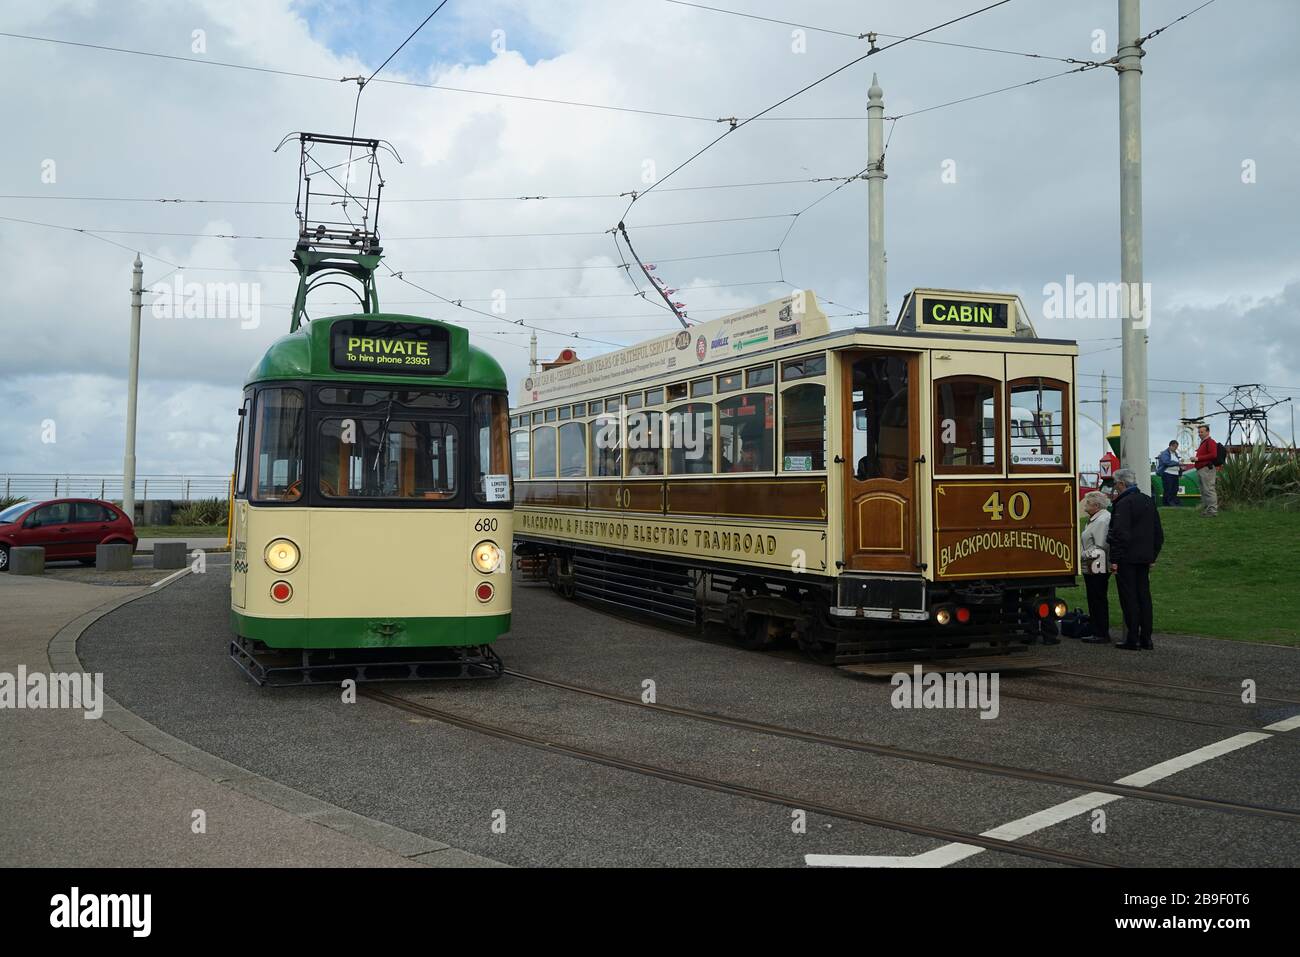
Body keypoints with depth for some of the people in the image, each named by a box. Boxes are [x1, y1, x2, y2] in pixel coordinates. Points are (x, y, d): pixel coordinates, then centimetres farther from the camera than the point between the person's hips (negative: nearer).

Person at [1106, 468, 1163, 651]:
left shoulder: (1123, 503, -14)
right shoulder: (1148, 501, 14)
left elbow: (1120, 533, -20)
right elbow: (1158, 534, 18)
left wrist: (1114, 560, -17)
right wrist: (1153, 556, 22)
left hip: (1126, 559, -8)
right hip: (1144, 559, 8)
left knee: (1129, 599, -4)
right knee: (1144, 597, 10)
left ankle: (1132, 640, -3)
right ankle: (1146, 639, 13)